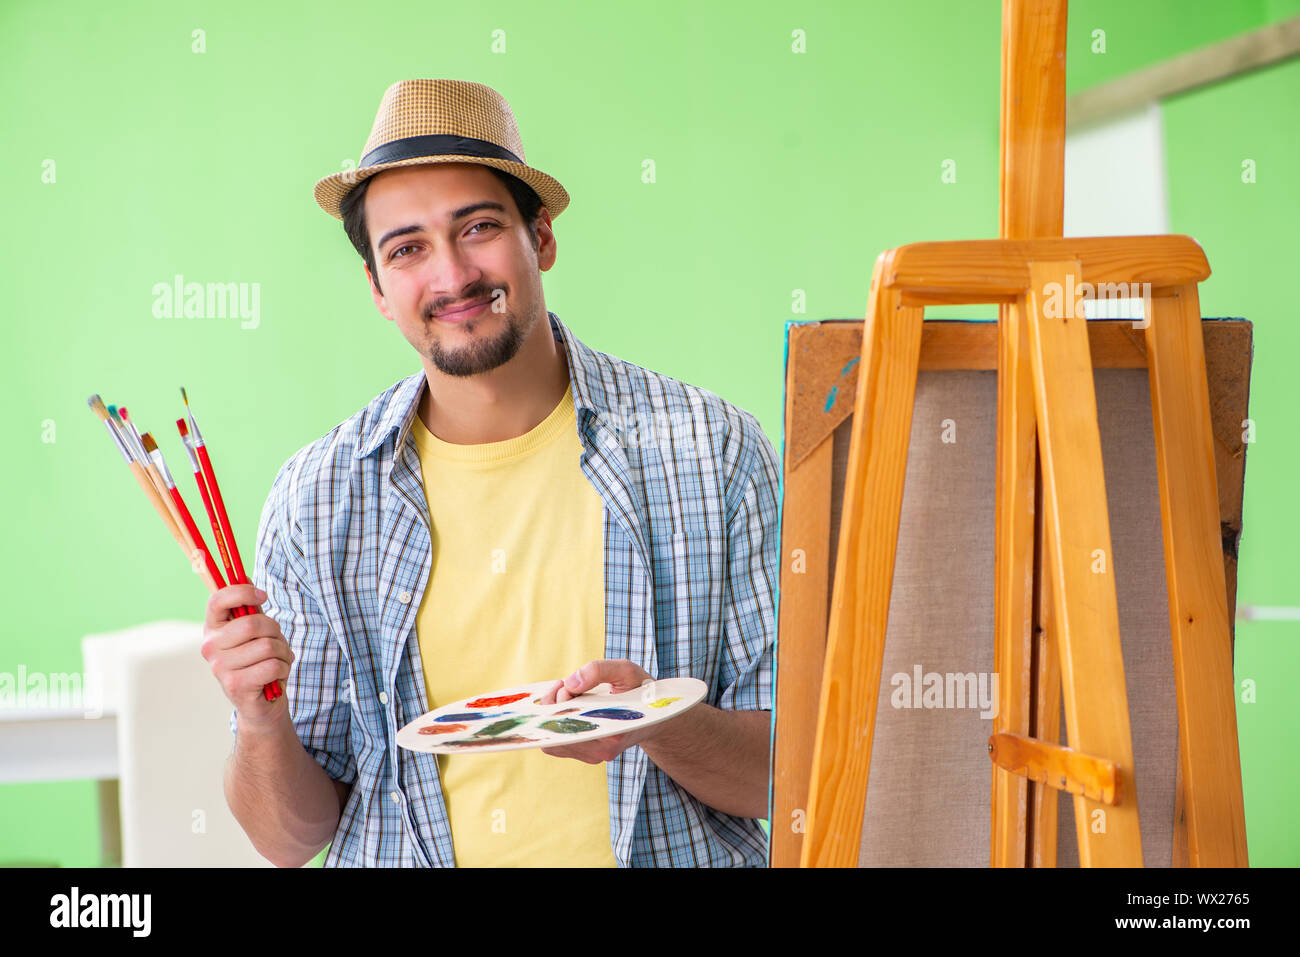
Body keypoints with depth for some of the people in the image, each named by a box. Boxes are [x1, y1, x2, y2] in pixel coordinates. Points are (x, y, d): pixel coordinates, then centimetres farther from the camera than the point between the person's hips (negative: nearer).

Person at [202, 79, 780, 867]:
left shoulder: (714, 451, -2)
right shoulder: (316, 503, 2)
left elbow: (787, 778, -1)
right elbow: (291, 840, 4)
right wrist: (261, 730, -14)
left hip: (675, 858, -1)